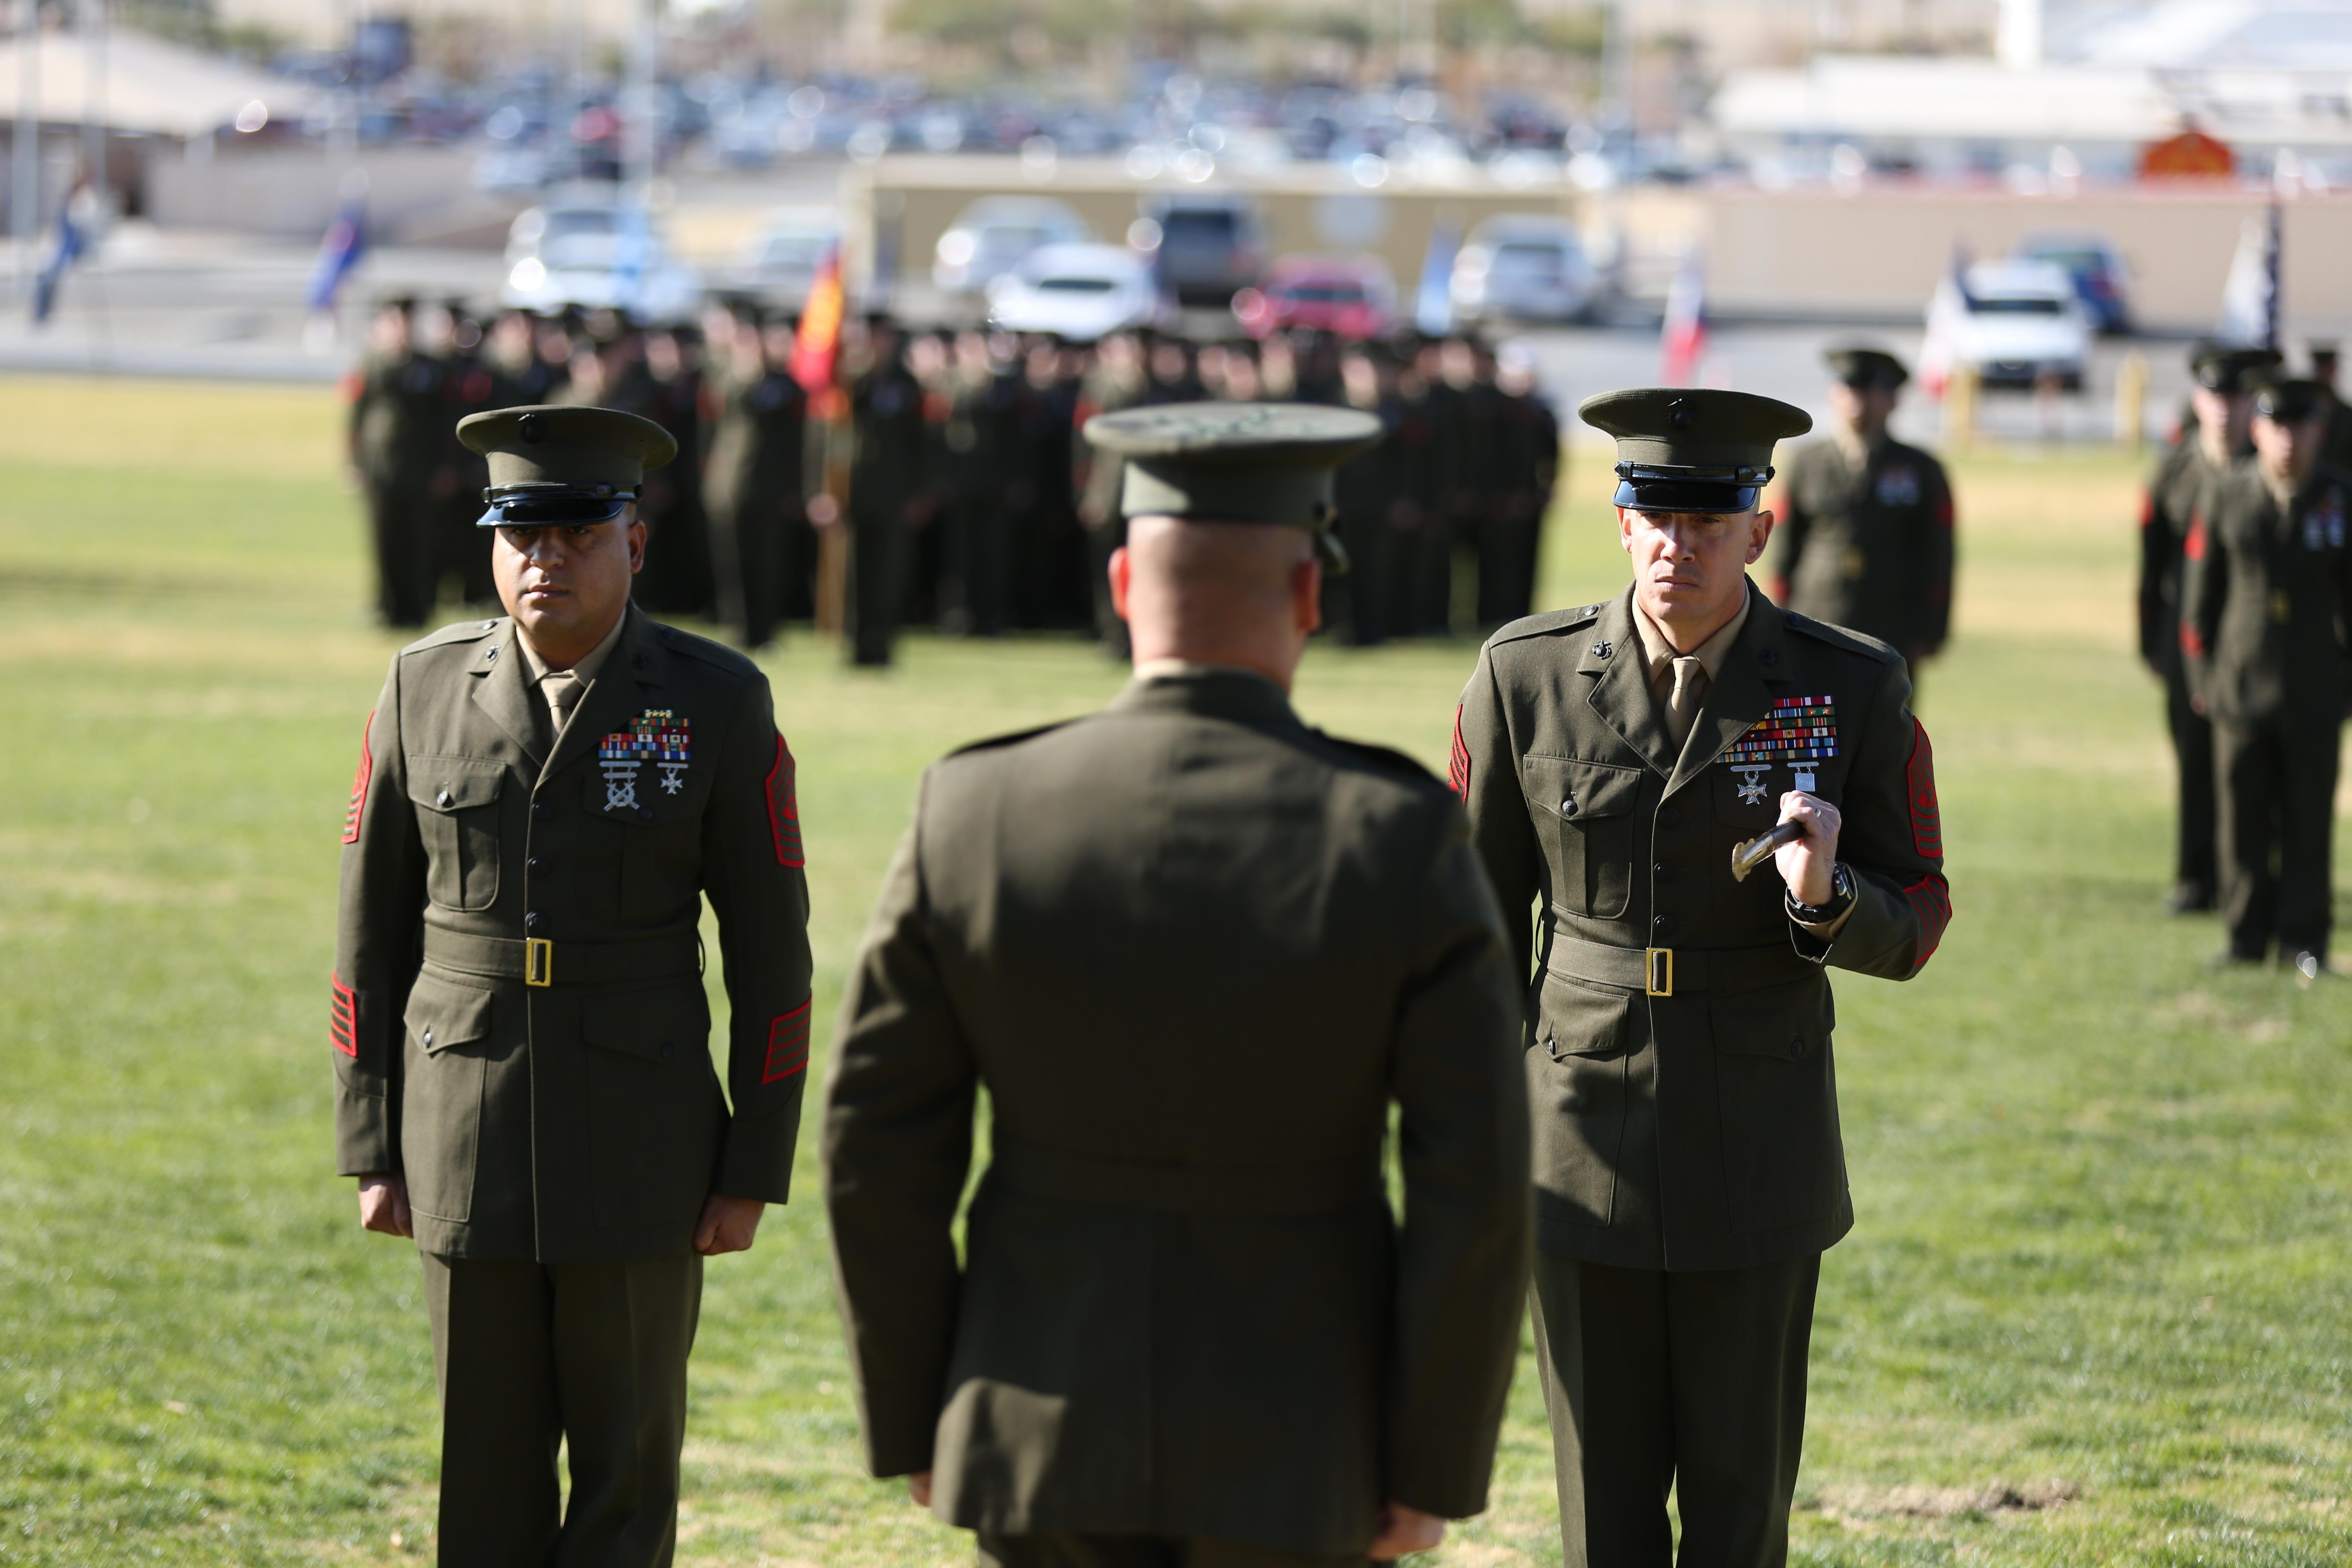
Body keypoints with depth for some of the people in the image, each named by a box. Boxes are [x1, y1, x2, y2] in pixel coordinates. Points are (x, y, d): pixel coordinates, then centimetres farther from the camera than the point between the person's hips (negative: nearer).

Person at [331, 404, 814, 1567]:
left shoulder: (718, 705, -8)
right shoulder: (426, 691, -2)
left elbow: (771, 953, -4)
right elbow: (372, 934, 4)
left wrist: (753, 1172, -6)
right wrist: (371, 1153, 2)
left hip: (641, 1146, -2)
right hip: (468, 1149, 2)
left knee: (626, 1467, 3)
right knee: (489, 1469, 6)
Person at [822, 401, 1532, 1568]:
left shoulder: (974, 819, -10)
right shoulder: (1403, 845, -15)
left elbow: (879, 1157, -4)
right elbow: (1475, 1196, -14)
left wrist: (913, 1425, 8)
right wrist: (1434, 1471, -3)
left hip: (1050, 1428, 1)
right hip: (1294, 1455, -1)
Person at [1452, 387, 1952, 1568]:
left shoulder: (1854, 692, -7)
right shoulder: (1525, 677, -4)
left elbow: (1912, 927, 0)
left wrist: (1825, 897, -24)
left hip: (1757, 1156, -1)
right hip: (1584, 1153, 1)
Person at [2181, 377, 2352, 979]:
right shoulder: (2229, 495, 2)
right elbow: (2201, 585, 7)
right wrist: (2201, 669, 5)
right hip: (2242, 682, 1)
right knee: (2244, 816, 3)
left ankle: (2303, 935, 9)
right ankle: (2248, 934, 11)